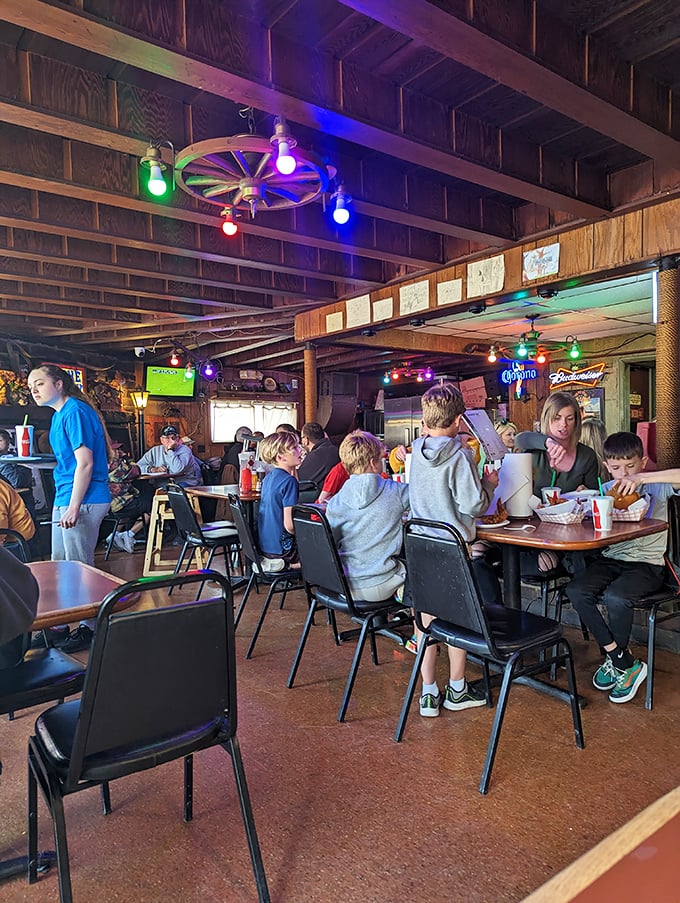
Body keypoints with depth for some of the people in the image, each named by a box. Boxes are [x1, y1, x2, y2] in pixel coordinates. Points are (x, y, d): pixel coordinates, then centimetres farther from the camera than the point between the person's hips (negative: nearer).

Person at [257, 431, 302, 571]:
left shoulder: (269, 477, 5)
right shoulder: (289, 481, -21)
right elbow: (289, 525, -25)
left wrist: (293, 470, 14)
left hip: (264, 544, 8)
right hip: (281, 549, -8)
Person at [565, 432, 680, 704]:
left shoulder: (655, 487, -3)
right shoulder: (605, 490, 10)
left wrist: (641, 478, -29)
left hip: (647, 563, -5)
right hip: (610, 559, 5)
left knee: (615, 597, -32)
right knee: (575, 591, -21)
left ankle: (616, 660, -1)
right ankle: (625, 663, -6)